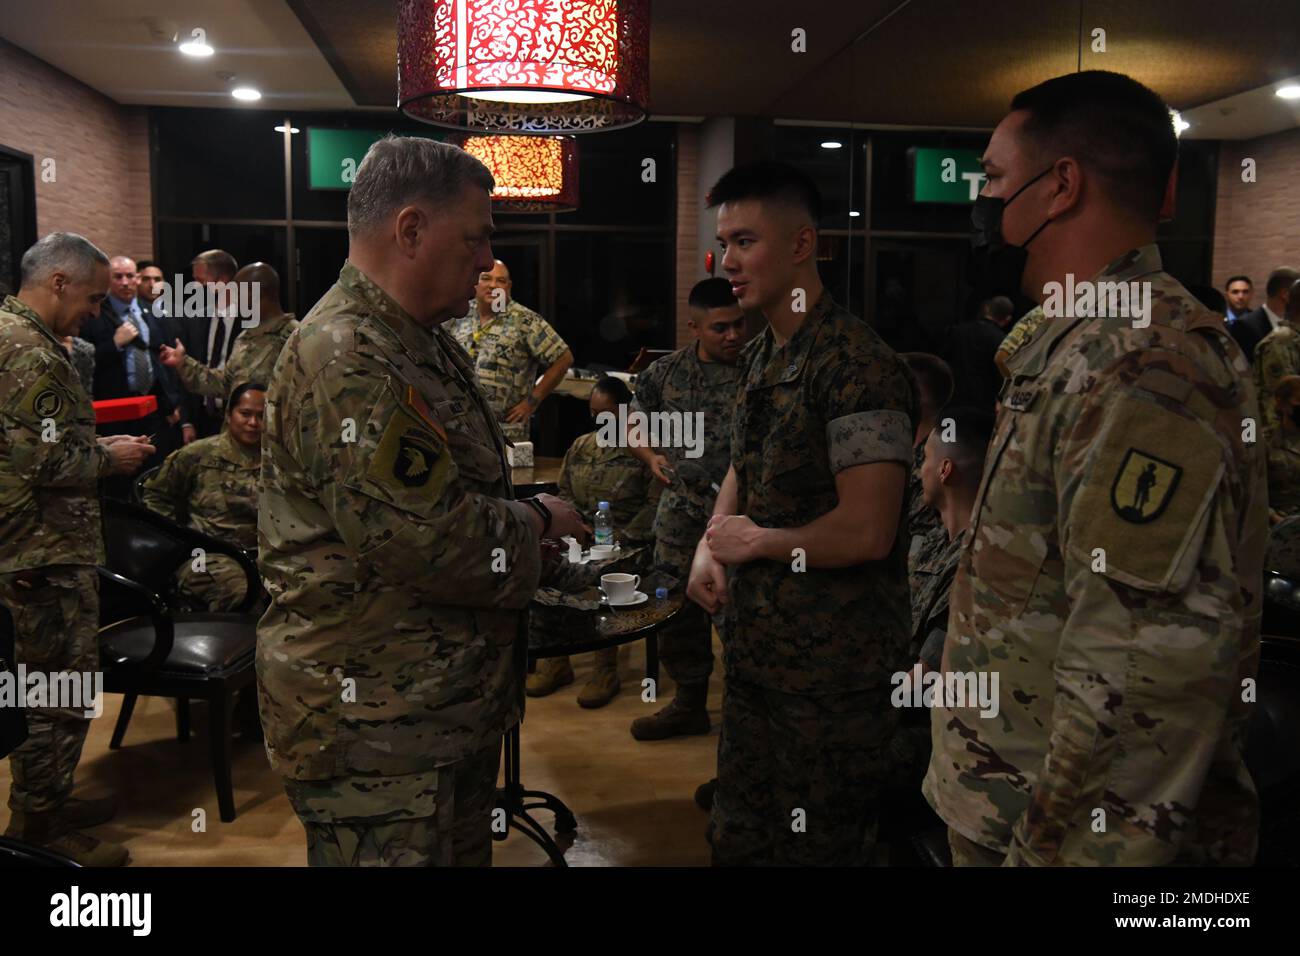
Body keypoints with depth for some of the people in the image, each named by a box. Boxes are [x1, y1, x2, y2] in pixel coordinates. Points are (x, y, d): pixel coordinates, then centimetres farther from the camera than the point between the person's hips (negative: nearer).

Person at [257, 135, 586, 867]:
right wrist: (537, 523, -11)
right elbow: (430, 539, -28)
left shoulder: (427, 346, 12)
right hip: (375, 729, -10)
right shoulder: (347, 361, -22)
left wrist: (525, 520, 8)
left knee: (466, 849, 22)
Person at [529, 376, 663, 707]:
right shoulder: (580, 445, 18)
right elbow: (564, 491, 21)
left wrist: (620, 539, -16)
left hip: (627, 542, -5)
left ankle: (606, 668, -17)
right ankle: (556, 661, -10)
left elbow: (656, 503, -7)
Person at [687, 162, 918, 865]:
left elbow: (866, 532, -26)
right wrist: (709, 549, 3)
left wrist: (758, 542, -11)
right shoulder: (761, 356, 9)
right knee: (737, 837, 21)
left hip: (833, 671, -8)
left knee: (816, 847, 8)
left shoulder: (857, 364, -19)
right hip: (755, 651, 9)